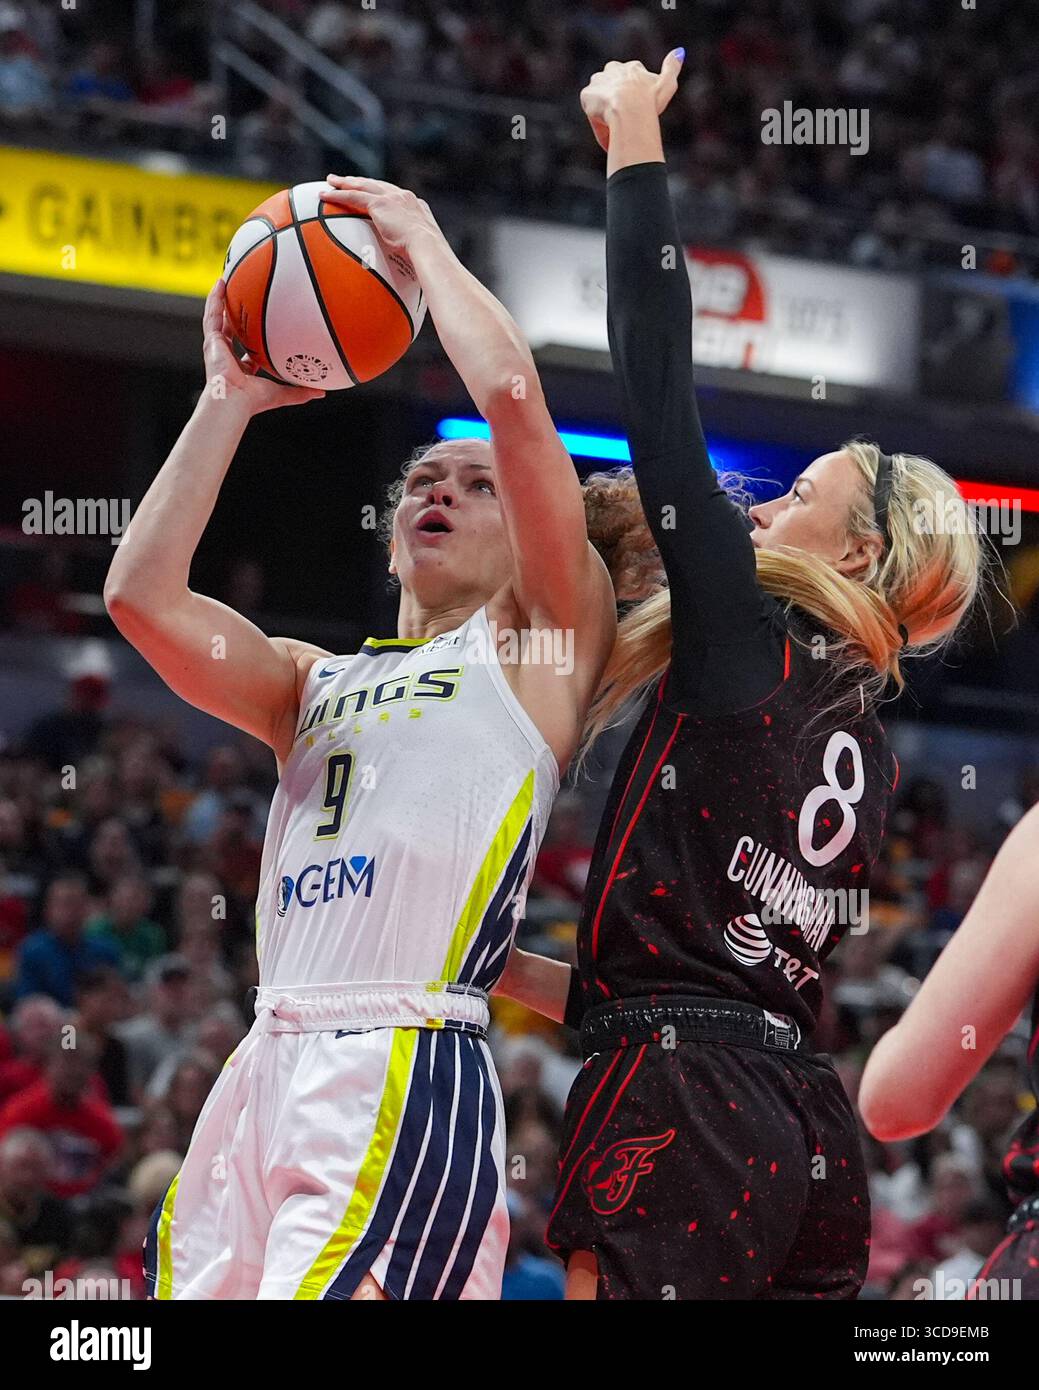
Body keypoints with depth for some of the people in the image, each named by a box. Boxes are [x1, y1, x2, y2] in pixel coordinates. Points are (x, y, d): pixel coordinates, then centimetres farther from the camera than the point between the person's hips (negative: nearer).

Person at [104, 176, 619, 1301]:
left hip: (406, 1083, -6)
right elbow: (141, 594, 11)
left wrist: (420, 239, 12)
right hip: (261, 1075, 6)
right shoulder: (315, 681, 26)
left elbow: (511, 393, -2)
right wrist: (231, 399, 16)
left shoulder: (544, 634, 11)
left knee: (317, 1291, -22)